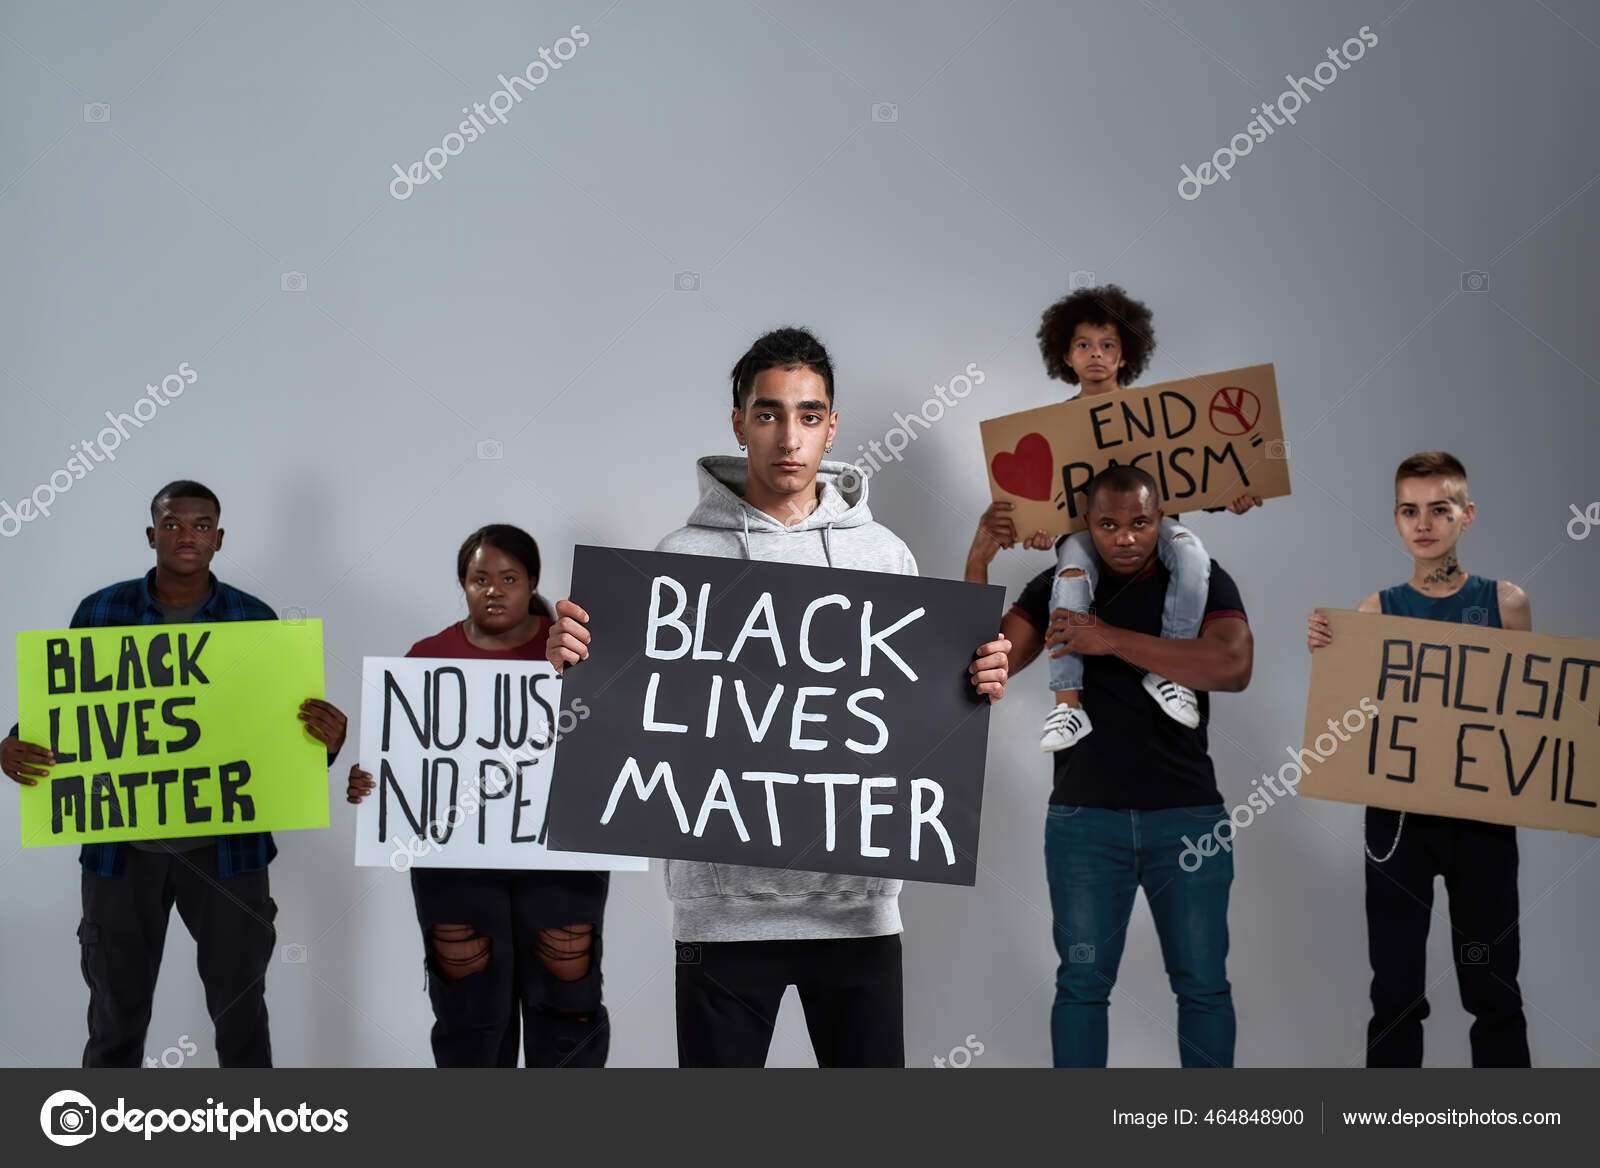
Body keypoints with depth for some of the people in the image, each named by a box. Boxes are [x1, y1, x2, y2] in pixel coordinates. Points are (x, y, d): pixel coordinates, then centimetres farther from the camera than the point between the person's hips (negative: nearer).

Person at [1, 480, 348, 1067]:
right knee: (115, 1018, 10)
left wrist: (326, 740, -19)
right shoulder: (100, 612, 1)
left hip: (226, 845, 0)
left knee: (240, 1011, 10)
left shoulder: (256, 620, 1)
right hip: (122, 846, 0)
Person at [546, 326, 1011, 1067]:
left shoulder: (885, 556, 7)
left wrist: (978, 685, -9)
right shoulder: (685, 557, 0)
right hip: (725, 902, -2)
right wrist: (574, 659, -17)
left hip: (857, 899, 2)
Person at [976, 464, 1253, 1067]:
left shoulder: (1202, 580, 1)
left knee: (1203, 984, 5)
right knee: (1082, 983, 4)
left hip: (1187, 814, -1)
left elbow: (1233, 667, -17)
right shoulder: (1057, 587, 5)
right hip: (1085, 816, 1)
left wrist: (1113, 639, -20)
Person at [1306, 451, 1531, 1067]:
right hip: (1396, 813, 1)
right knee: (1396, 988, 5)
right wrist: (1325, 653, -12)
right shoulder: (1376, 609, 4)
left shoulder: (1505, 602, 3)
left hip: (1481, 814, 0)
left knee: (1492, 988, 4)